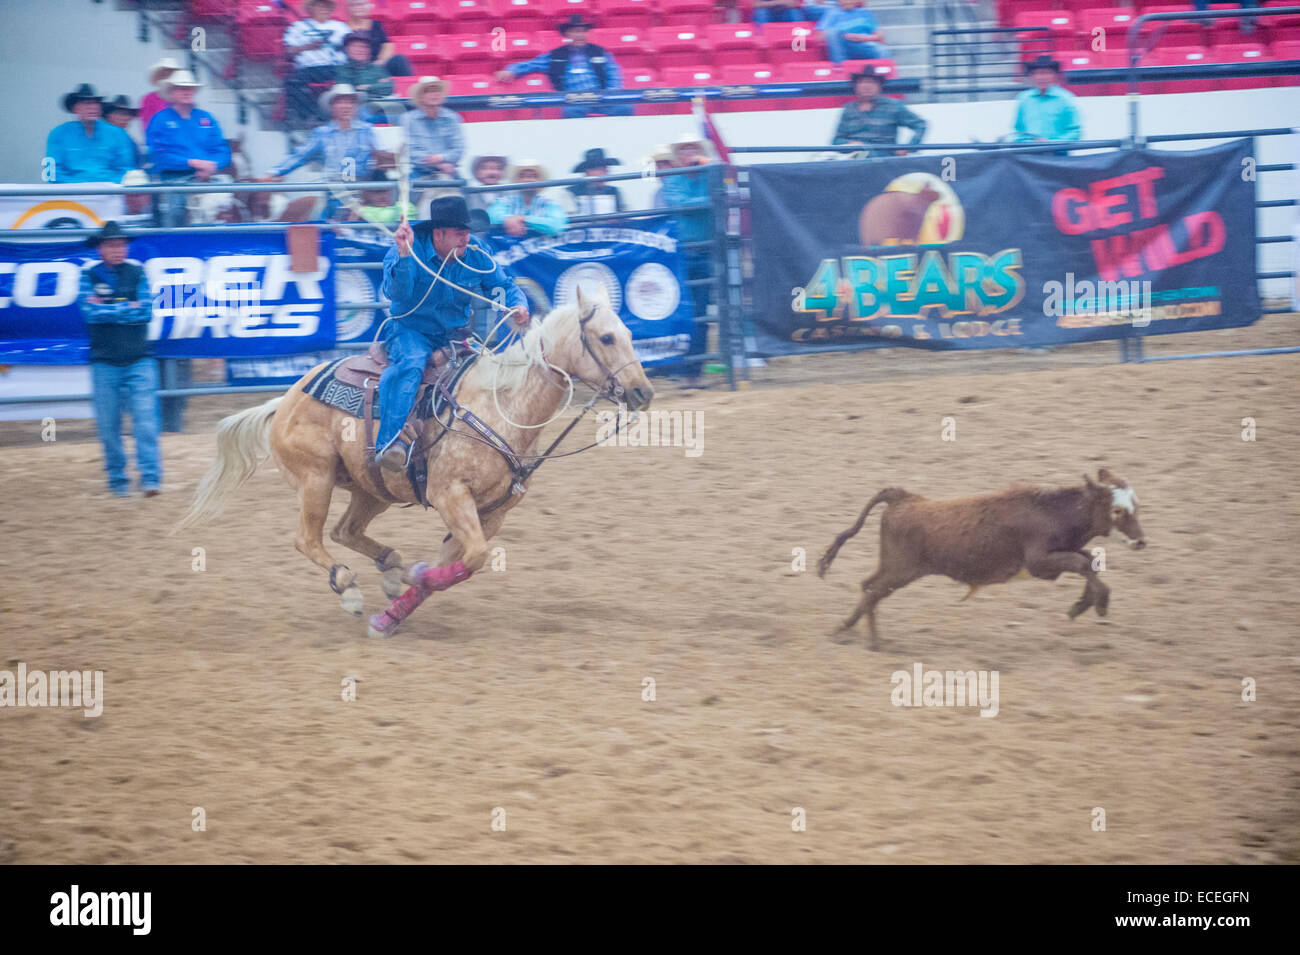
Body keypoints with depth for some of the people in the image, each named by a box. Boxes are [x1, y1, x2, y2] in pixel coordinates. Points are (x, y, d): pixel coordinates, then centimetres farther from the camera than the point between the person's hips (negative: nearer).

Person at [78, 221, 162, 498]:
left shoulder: (137, 272, 2)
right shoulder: (89, 274, 1)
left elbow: (146, 311, -7)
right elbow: (89, 312, -12)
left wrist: (107, 310, -9)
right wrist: (128, 308, -9)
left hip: (139, 360, 0)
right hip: (104, 362, 0)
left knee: (146, 420, -10)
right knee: (108, 426, 3)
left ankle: (150, 477, -12)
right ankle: (117, 480, 15)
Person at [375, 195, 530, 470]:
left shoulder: (476, 254, -4)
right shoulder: (412, 250, -16)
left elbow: (505, 286, 3)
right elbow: (396, 294, -31)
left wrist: (519, 307, -20)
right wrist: (404, 256, -46)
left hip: (456, 332, 5)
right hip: (412, 332, -5)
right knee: (410, 364, -35)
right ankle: (388, 441, -41)